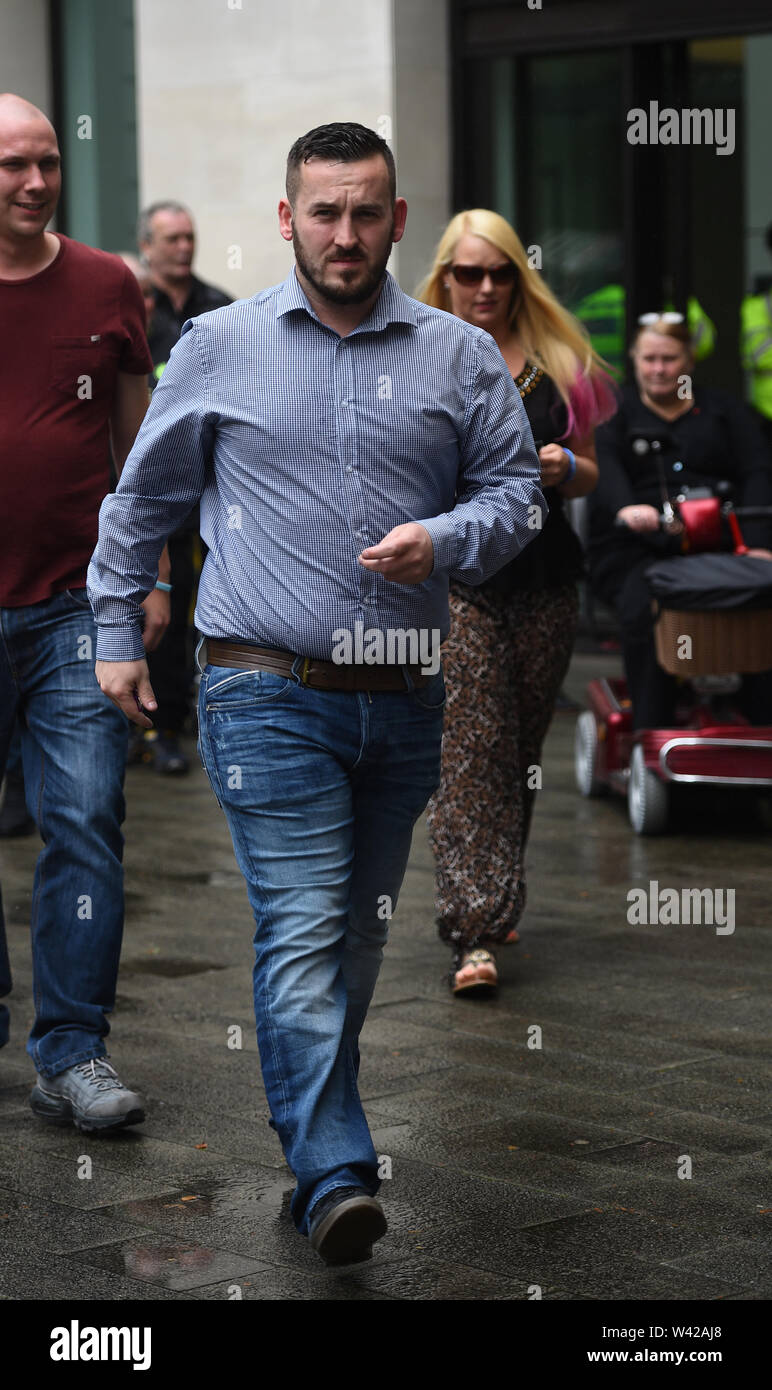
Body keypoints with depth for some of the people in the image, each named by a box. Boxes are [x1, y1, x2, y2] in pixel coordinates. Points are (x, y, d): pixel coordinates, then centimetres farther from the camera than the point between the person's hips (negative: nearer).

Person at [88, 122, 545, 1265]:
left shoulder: (461, 357, 7)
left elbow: (515, 487, 9)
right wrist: (117, 631, 14)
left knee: (361, 935, 12)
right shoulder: (219, 346, 5)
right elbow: (143, 496, 14)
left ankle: (307, 1115, 30)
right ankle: (336, 1179, -19)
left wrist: (444, 540, -11)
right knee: (302, 928, -14)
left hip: (403, 700, 3)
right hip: (269, 691, -3)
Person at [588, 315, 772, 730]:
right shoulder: (615, 413, 18)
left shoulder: (723, 410, 22)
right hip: (638, 550, -1)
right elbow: (603, 468, -4)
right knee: (645, 611, -34)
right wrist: (624, 508, -29)